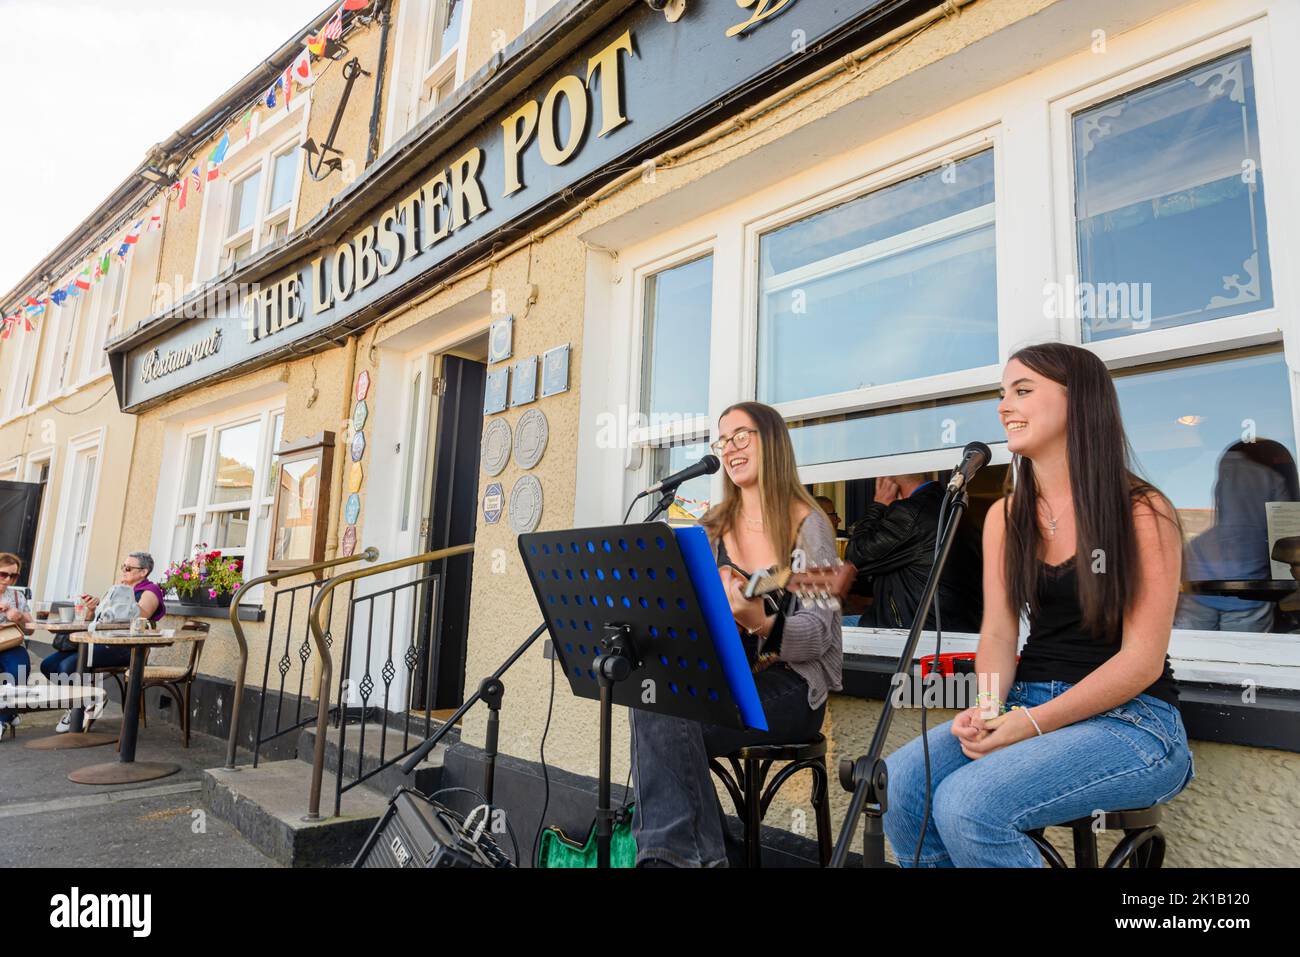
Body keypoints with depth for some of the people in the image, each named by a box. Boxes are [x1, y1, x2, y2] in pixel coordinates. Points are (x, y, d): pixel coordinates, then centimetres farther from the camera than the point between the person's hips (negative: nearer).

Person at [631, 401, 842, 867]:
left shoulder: (808, 525, -3)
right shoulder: (711, 528, 13)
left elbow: (820, 633, -11)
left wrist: (759, 622, -30)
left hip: (788, 684, -4)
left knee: (667, 720, -28)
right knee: (654, 700, -28)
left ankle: (675, 852, -11)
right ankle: (687, 852, -17)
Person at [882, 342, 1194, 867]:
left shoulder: (1143, 511, -6)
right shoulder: (1005, 516, 10)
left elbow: (1143, 659, -11)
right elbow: (998, 632, 4)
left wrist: (1032, 724, -20)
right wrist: (988, 706, -16)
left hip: (1130, 720, -4)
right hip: (1027, 705, 5)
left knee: (967, 804, -28)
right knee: (898, 781, -22)